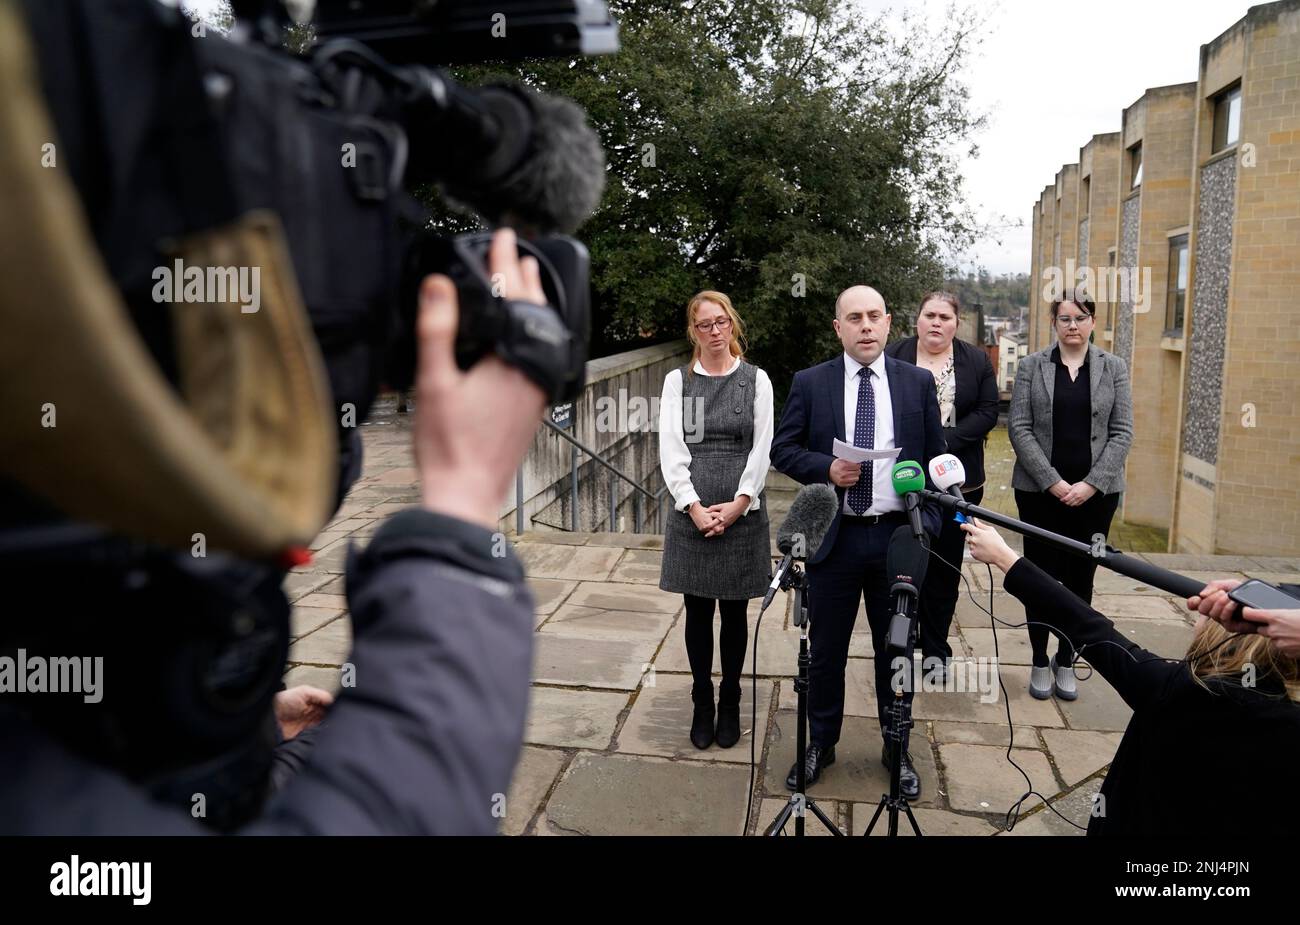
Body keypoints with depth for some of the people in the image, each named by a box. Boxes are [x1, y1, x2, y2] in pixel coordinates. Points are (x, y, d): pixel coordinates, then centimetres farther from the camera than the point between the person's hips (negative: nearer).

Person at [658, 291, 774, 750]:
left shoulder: (756, 380, 3)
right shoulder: (677, 381, 4)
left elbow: (762, 448, -2)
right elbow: (671, 450, -3)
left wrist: (738, 503, -12)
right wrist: (694, 507, -13)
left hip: (742, 513, 0)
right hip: (691, 512, 1)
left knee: (735, 613, 9)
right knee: (698, 613, 8)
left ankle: (730, 704, 25)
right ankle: (702, 704, 23)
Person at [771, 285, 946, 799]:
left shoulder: (918, 382, 4)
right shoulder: (810, 383, 0)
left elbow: (936, 455, 8)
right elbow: (783, 449, 1)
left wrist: (929, 518, -1)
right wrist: (826, 469, -17)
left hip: (898, 535, 1)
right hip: (835, 537, -1)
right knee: (826, 650, 11)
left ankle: (897, 748, 32)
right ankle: (820, 744, 31)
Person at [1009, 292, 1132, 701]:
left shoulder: (1114, 368, 6)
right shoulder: (1031, 366, 2)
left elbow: (1122, 432, 1)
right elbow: (1019, 427, -4)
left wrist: (1091, 484, -10)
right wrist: (1053, 482, -12)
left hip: (1095, 493, 1)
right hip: (1040, 490, -1)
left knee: (1080, 578, 7)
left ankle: (1066, 663, 20)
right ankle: (1040, 663, 17)